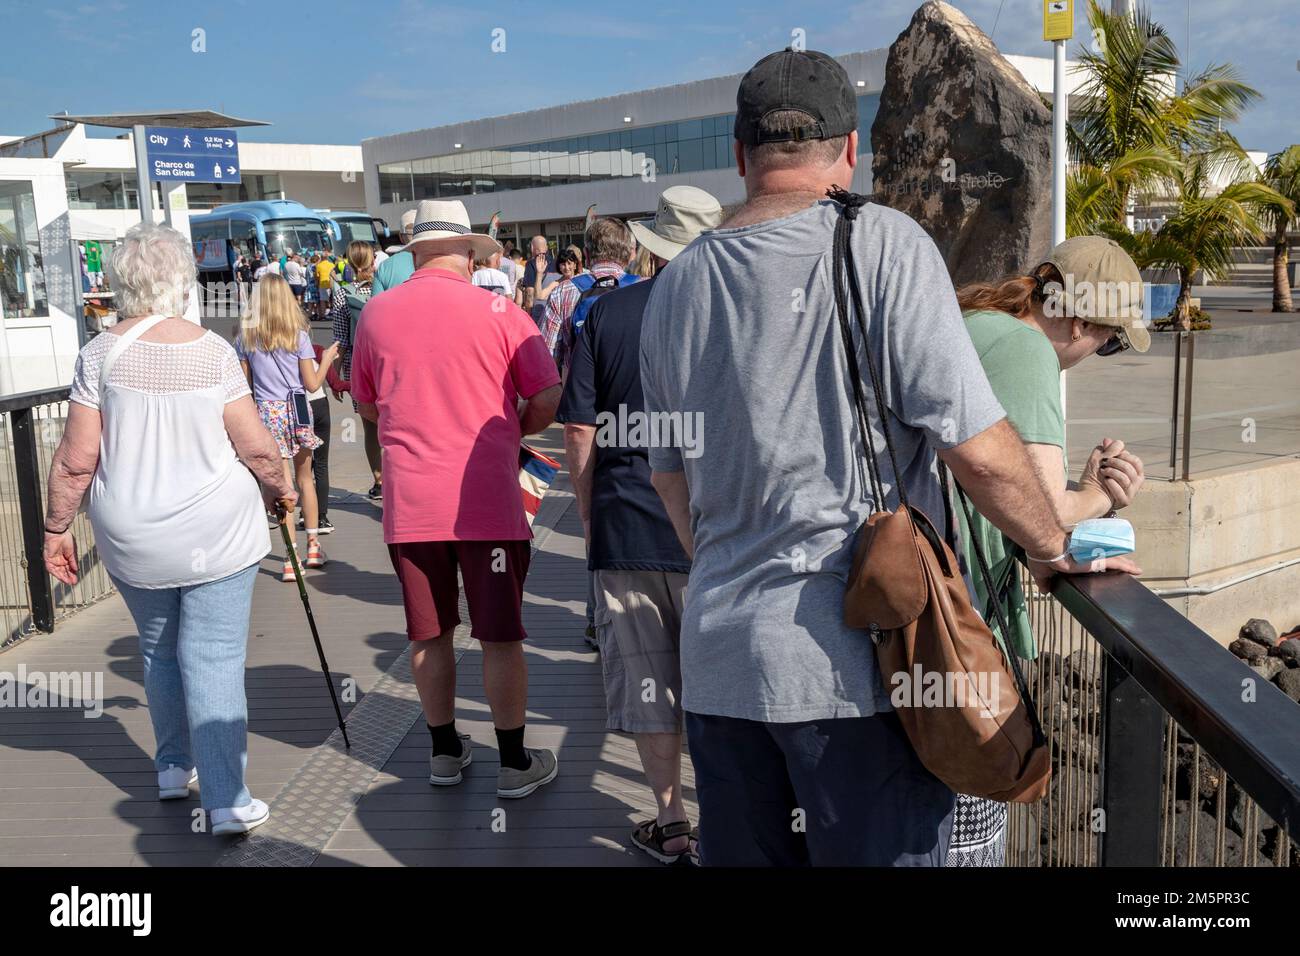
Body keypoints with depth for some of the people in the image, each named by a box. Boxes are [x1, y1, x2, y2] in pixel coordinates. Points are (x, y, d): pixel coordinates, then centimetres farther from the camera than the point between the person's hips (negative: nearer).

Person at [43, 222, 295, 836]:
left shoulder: (100, 354, -6)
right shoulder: (213, 351, -9)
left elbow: (76, 459, -7)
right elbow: (256, 448, -6)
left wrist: (56, 527, 6)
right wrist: (281, 489, 13)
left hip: (133, 540, 2)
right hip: (216, 534, -2)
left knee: (159, 651, 22)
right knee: (214, 660, 1)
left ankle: (174, 767, 35)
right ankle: (225, 800, 0)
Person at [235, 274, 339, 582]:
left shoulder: (245, 338, -1)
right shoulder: (299, 336, -4)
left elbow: (244, 383, 3)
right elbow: (312, 385, -4)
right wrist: (327, 359, 12)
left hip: (267, 413, 0)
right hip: (296, 411, 0)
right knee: (305, 477, 18)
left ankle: (291, 559, -4)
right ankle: (313, 545, 23)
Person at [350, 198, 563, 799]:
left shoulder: (376, 313, 3)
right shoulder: (498, 313, -6)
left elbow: (365, 404, 15)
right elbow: (547, 400, -4)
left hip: (409, 502, 3)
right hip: (487, 501, -2)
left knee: (429, 633, 14)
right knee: (500, 636, 6)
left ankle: (444, 752, 27)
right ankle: (515, 764, 15)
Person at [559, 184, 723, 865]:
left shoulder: (606, 313, -1)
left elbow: (578, 431, -1)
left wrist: (589, 518, 11)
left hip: (624, 527, 1)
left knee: (644, 682, 11)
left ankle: (670, 822, 21)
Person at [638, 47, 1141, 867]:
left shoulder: (677, 284, 9)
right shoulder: (884, 245, -8)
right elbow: (978, 447, -11)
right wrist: (1056, 550, 6)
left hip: (717, 653, 5)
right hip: (855, 657, -5)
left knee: (741, 853, 16)